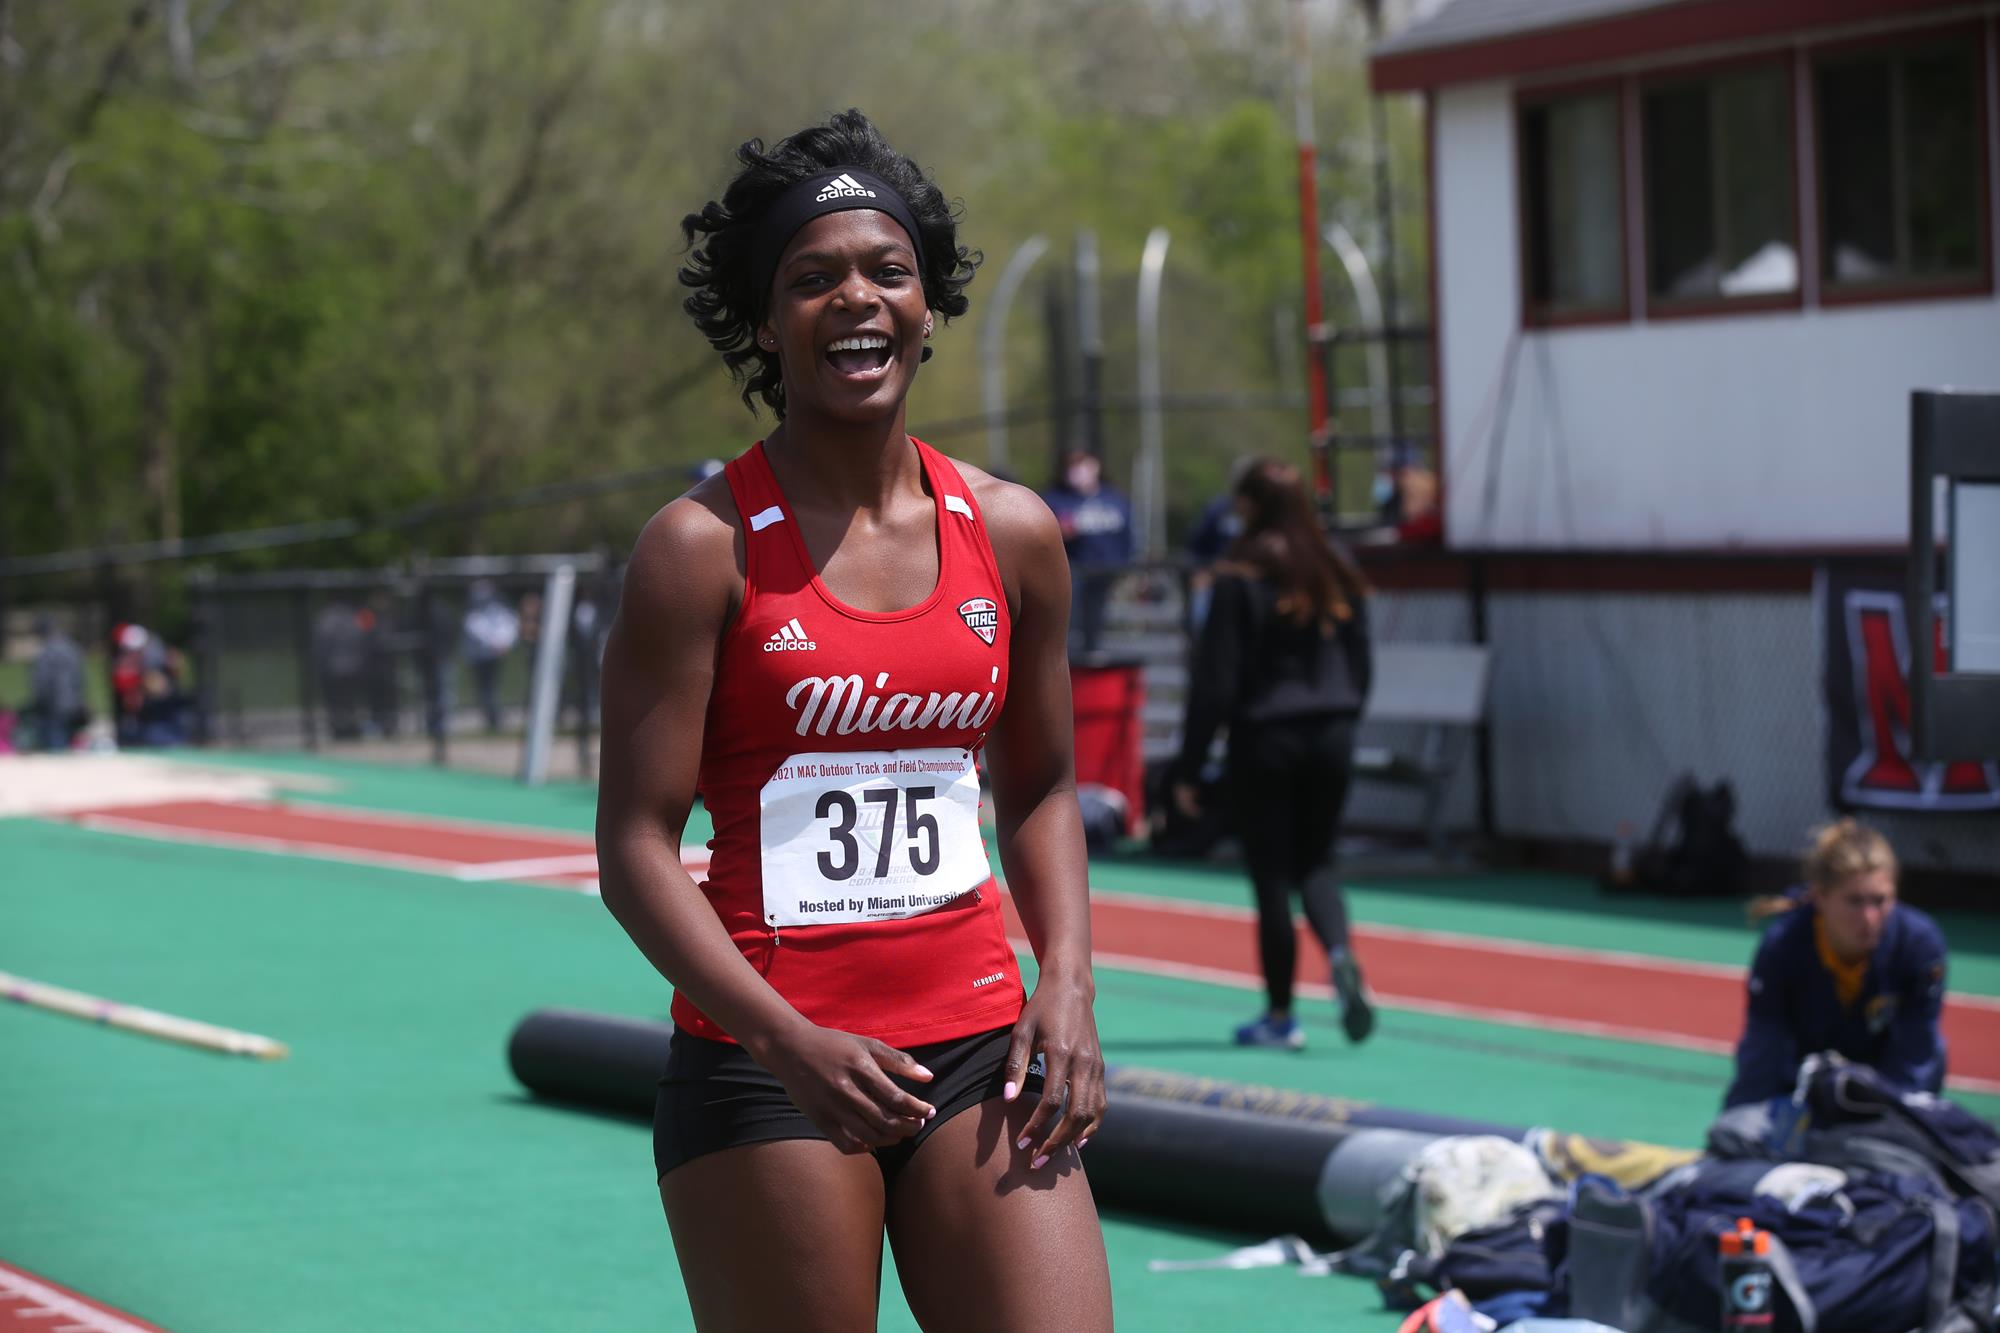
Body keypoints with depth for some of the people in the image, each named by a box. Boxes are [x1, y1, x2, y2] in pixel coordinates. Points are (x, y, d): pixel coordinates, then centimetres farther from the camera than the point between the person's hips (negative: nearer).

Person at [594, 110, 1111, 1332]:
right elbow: (636, 846, -9)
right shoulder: (705, 546, -6)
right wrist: (788, 1043, -20)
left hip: (977, 1046, 4)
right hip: (763, 1062, -4)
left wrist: (1067, 984, 4)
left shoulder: (1012, 534, 8)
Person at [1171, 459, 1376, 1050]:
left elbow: (1215, 680, -11)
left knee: (1272, 874, 4)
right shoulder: (1337, 569, 4)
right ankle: (1341, 952, -12)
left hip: (1264, 739, -4)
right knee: (1315, 860, 17)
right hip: (1331, 735, 4)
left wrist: (1188, 768, -6)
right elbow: (1362, 662, 11)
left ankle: (1281, 1015, 10)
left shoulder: (1241, 577, -11)